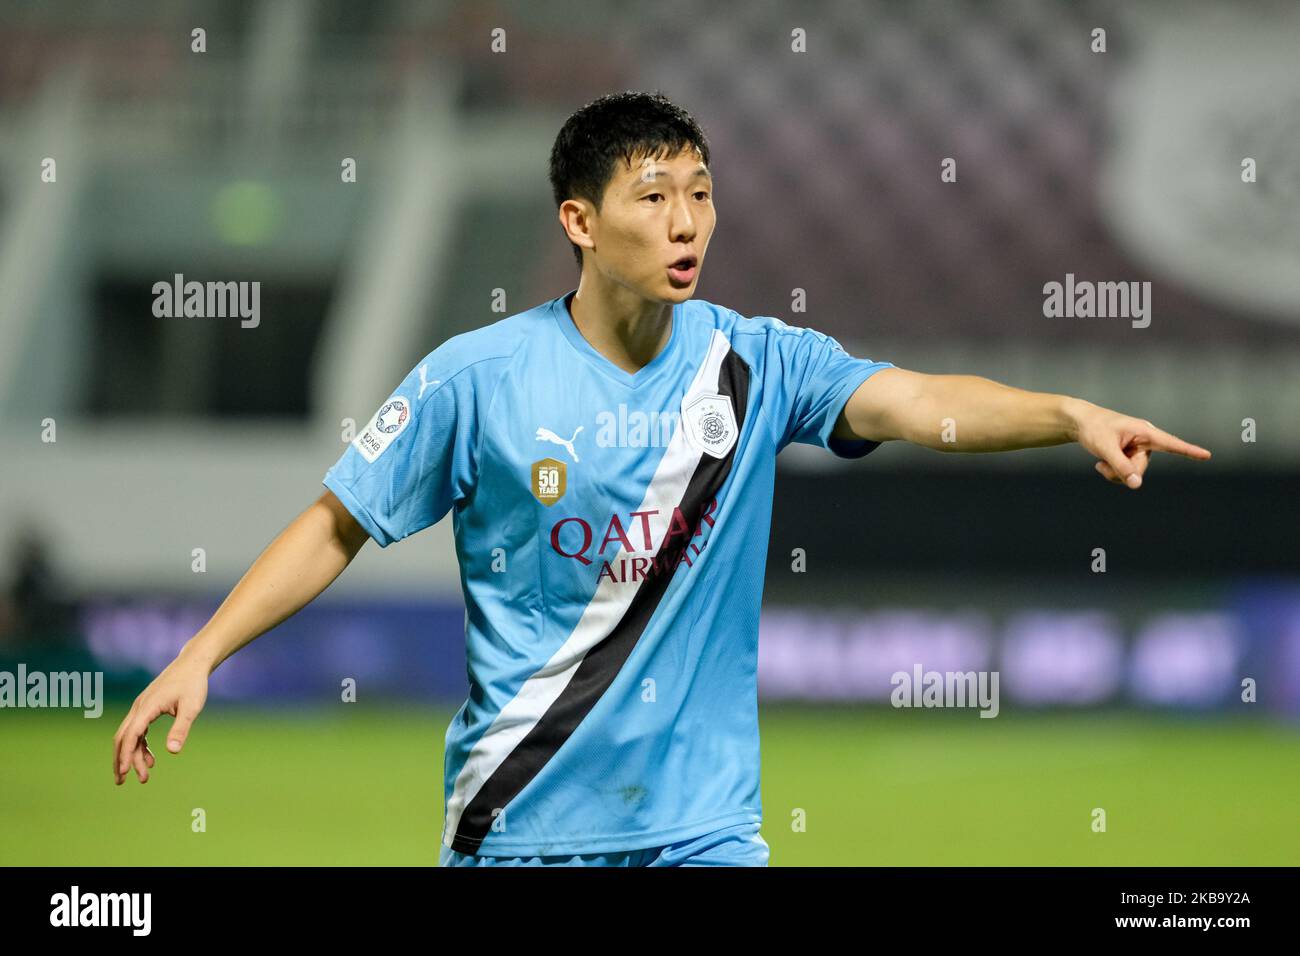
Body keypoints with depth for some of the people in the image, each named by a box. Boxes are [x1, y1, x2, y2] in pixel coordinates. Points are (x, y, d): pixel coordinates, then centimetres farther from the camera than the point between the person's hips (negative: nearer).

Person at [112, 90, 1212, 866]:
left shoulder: (756, 363, -3)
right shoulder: (476, 378, -6)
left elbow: (923, 404, -17)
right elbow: (337, 527, 2)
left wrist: (1071, 415, -35)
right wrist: (200, 656, -5)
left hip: (703, 820, 1)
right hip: (521, 828, -1)